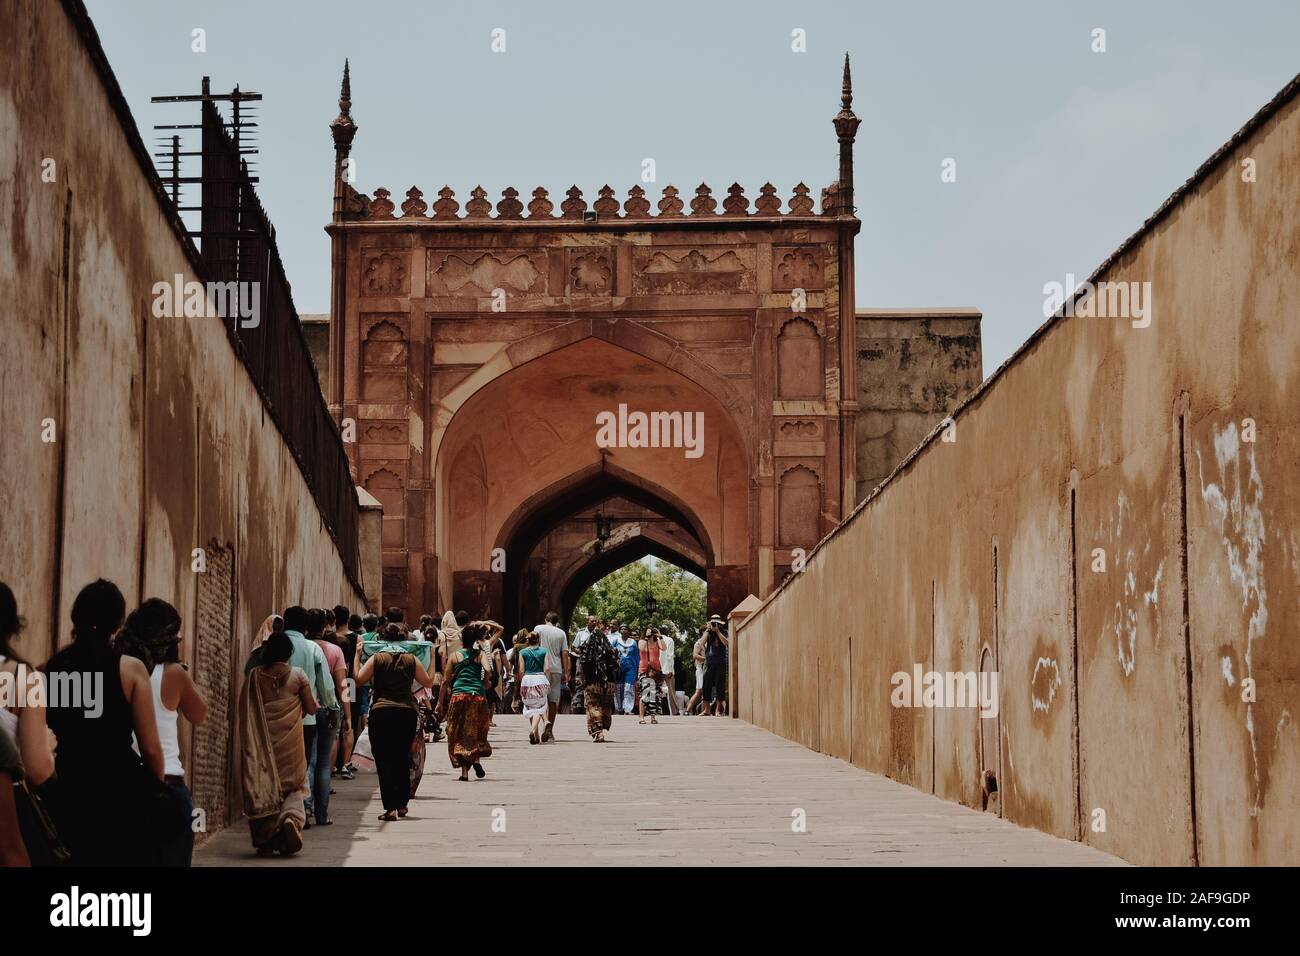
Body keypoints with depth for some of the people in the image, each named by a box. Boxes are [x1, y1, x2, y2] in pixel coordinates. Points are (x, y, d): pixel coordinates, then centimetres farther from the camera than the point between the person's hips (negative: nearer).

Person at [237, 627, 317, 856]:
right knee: (292, 786, 10)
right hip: (289, 740, -1)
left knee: (261, 786, 10)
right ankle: (291, 818, -21)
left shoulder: (254, 676, -2)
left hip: (261, 740, 1)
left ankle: (265, 841, 8)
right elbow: (311, 709, -1)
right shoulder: (298, 675, -5)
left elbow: (244, 712, 0)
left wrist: (248, 742, 10)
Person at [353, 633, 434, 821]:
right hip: (408, 712, 3)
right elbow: (429, 682, 13)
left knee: (384, 761, -1)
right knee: (402, 759, 18)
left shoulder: (376, 659, -1)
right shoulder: (411, 660, 6)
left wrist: (357, 655, 9)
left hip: (381, 712, -3)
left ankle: (391, 808, -12)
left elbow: (358, 678, 0)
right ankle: (402, 805, 24)